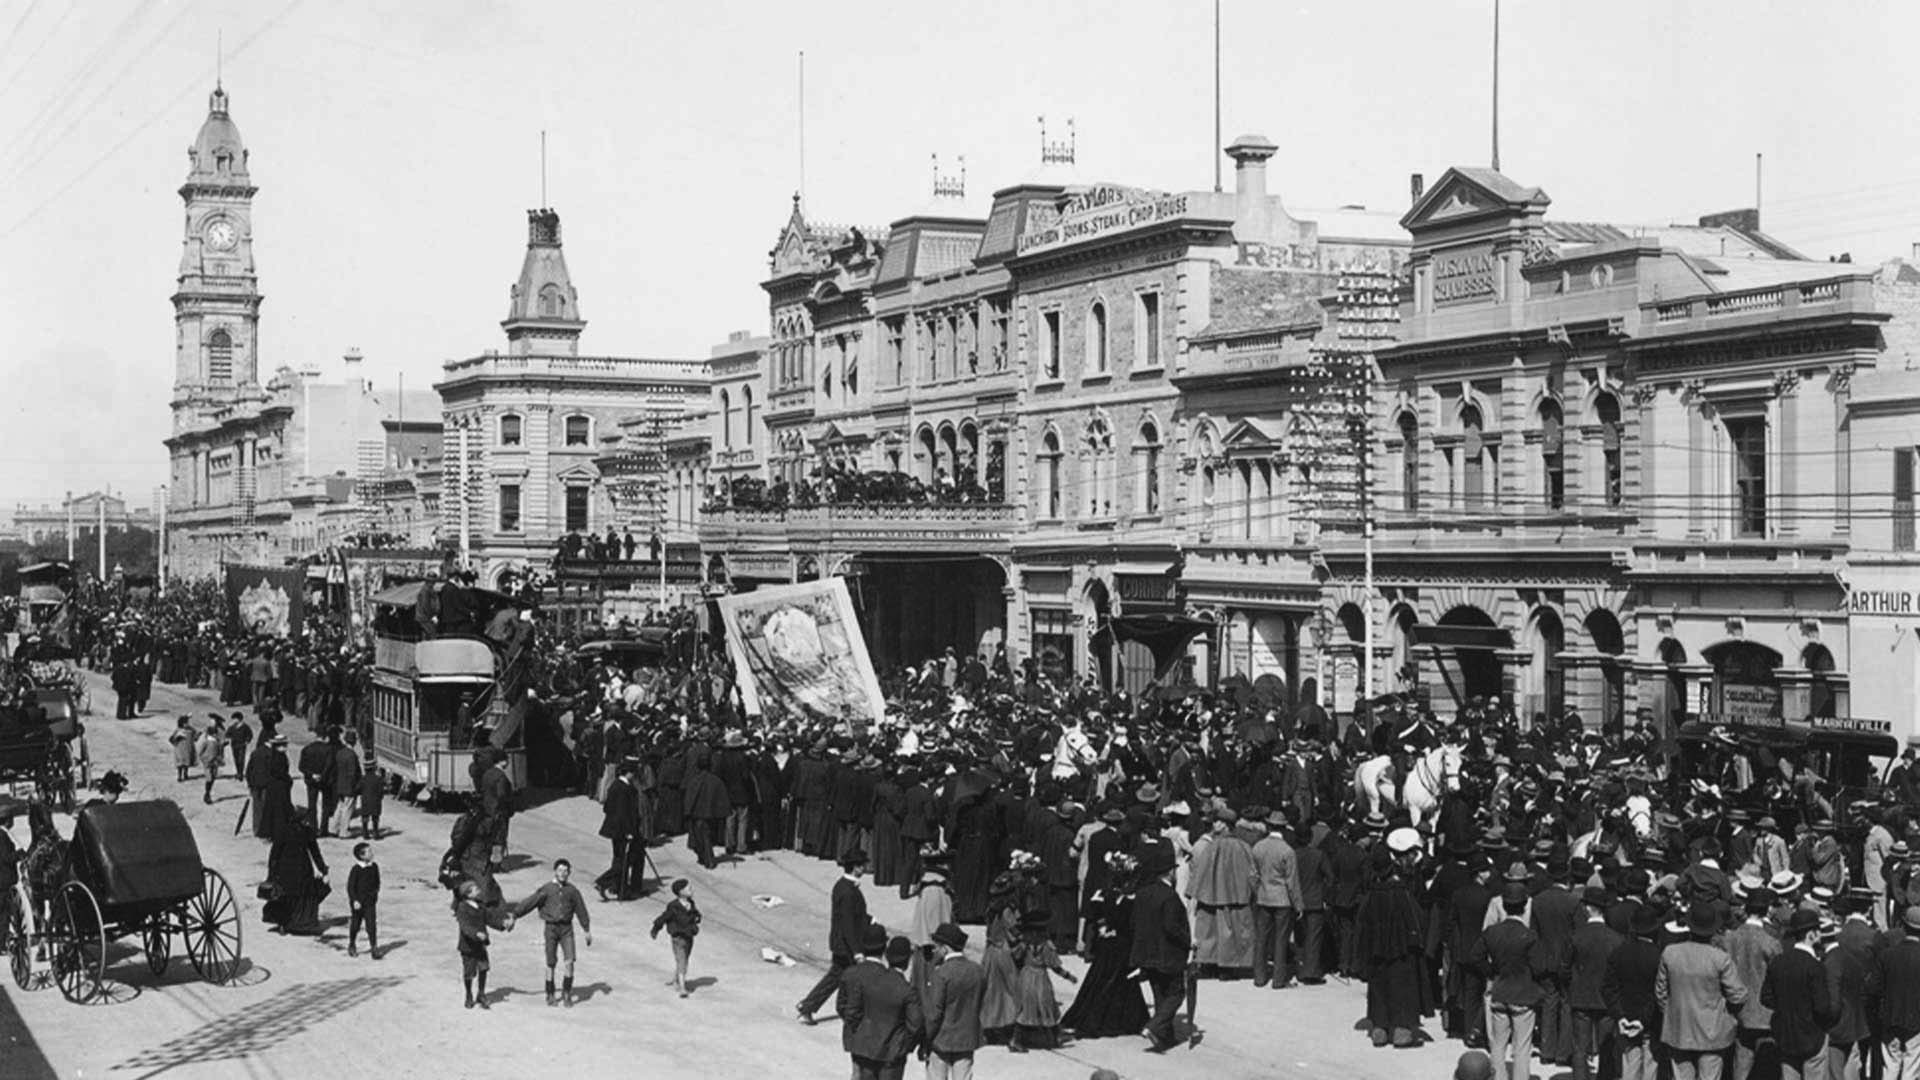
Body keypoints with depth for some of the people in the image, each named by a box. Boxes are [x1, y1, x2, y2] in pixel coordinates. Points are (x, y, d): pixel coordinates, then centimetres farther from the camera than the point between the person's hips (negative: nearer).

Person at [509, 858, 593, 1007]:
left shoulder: (572, 890, 5)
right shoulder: (546, 890, -3)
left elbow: (581, 910, 12)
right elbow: (529, 903, -8)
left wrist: (587, 930, 15)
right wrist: (514, 915, -16)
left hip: (566, 928, 1)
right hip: (551, 927, -1)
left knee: (570, 961, -10)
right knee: (550, 963, 2)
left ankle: (567, 992, 4)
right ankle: (550, 994, 17)